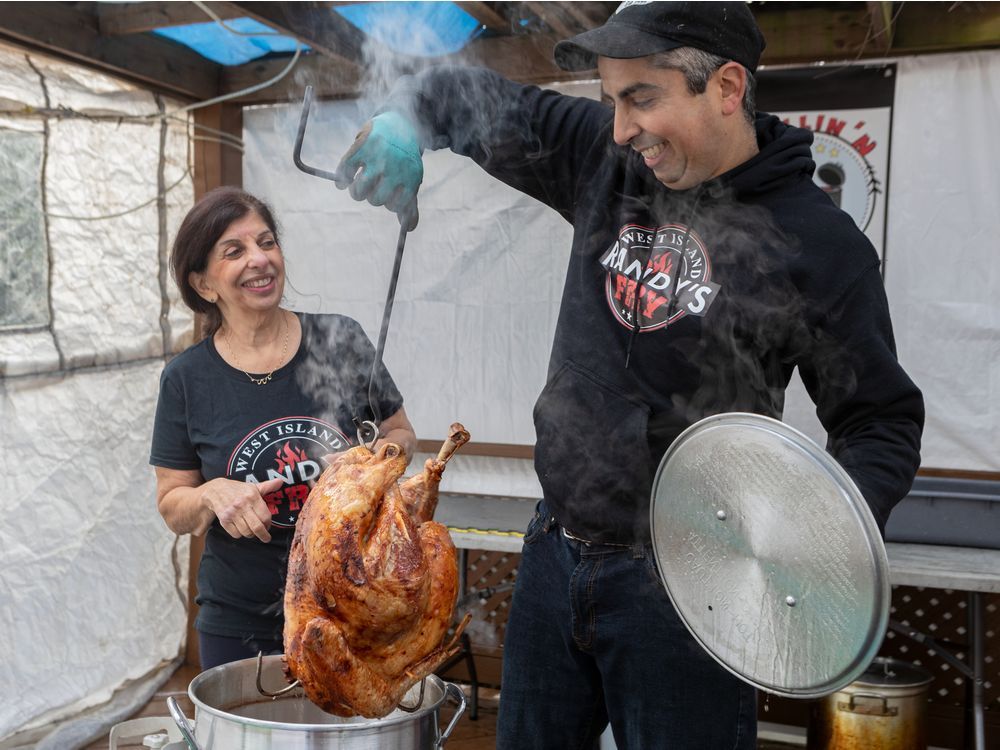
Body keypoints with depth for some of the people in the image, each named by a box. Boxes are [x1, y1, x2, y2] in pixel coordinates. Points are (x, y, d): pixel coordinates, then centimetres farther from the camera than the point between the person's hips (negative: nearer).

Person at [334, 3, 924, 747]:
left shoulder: (819, 241, -13)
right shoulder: (605, 159, 0)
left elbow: (882, 420, -7)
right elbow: (473, 96, 11)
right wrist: (403, 118, -10)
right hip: (554, 556, 5)